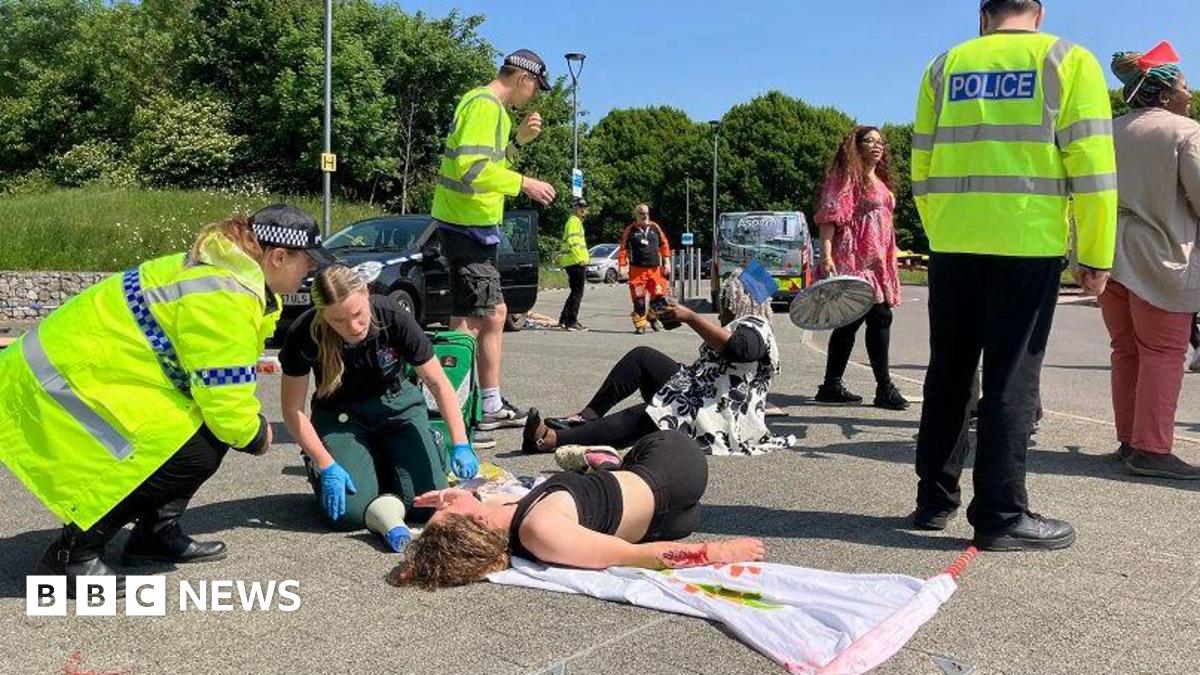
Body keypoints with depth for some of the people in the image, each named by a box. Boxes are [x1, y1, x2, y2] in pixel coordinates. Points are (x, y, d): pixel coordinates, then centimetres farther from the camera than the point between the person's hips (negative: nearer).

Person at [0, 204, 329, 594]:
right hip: (68, 378, -10)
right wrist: (256, 435, -4)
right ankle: (71, 554, -5)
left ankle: (156, 534, 17)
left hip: (90, 359, 10)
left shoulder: (226, 270, 7)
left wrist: (252, 422, 4)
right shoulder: (222, 298, -25)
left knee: (211, 433, 6)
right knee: (192, 454, -16)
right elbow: (225, 399, -22)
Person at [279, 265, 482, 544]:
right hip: (340, 414, 0)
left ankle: (434, 446, 16)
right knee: (352, 512, -20)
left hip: (397, 406, 0)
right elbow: (293, 410, -13)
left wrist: (461, 445, -26)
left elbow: (438, 383, -17)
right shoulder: (305, 335, -24)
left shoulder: (393, 318, -24)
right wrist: (326, 465, -20)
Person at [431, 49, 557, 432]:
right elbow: (470, 167, -25)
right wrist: (523, 183, -20)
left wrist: (519, 140, 14)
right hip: (467, 227, -11)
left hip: (477, 228, 11)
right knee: (467, 321, -10)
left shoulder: (491, 108, 20)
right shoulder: (484, 105, -13)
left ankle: (492, 407, 23)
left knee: (493, 314, 15)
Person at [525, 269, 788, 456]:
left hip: (717, 418, -10)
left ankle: (552, 439, -30)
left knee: (636, 420, -24)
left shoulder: (755, 327, -7)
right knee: (641, 357, -3)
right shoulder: (745, 325, 25)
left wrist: (691, 317, -30)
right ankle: (586, 417, -9)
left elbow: (735, 348, -33)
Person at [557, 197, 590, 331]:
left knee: (575, 292, 17)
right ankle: (571, 322, -5)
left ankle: (564, 319, 22)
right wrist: (580, 258, -26)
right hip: (576, 262, -10)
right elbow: (572, 241, -22)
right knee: (577, 293, -7)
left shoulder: (577, 222, 24)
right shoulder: (574, 221, -9)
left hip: (572, 262, 10)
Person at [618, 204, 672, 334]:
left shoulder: (655, 227, 9)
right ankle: (640, 325, 4)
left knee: (658, 294, 3)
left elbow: (664, 245, 14)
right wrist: (622, 266, -5)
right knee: (638, 299, -5)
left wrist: (667, 262, 10)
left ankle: (652, 316, 28)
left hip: (655, 268, 3)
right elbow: (623, 249, 1)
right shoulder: (630, 230, 1)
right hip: (637, 269, -3)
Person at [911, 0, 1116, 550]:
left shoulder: (945, 66, 13)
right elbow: (1091, 166, -5)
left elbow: (922, 168, 12)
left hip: (953, 243, 3)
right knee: (1011, 381, 0)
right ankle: (1001, 516, 3)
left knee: (947, 375, 11)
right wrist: (1096, 256, 0)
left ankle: (934, 500, 16)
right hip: (1028, 244, -3)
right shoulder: (1067, 60, 4)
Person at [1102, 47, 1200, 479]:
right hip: (1161, 255, -6)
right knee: (1163, 353, -3)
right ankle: (1151, 450, -5)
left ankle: (1128, 441, 16)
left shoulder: (1108, 132, 12)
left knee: (1126, 350, 12)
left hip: (1111, 254, 6)